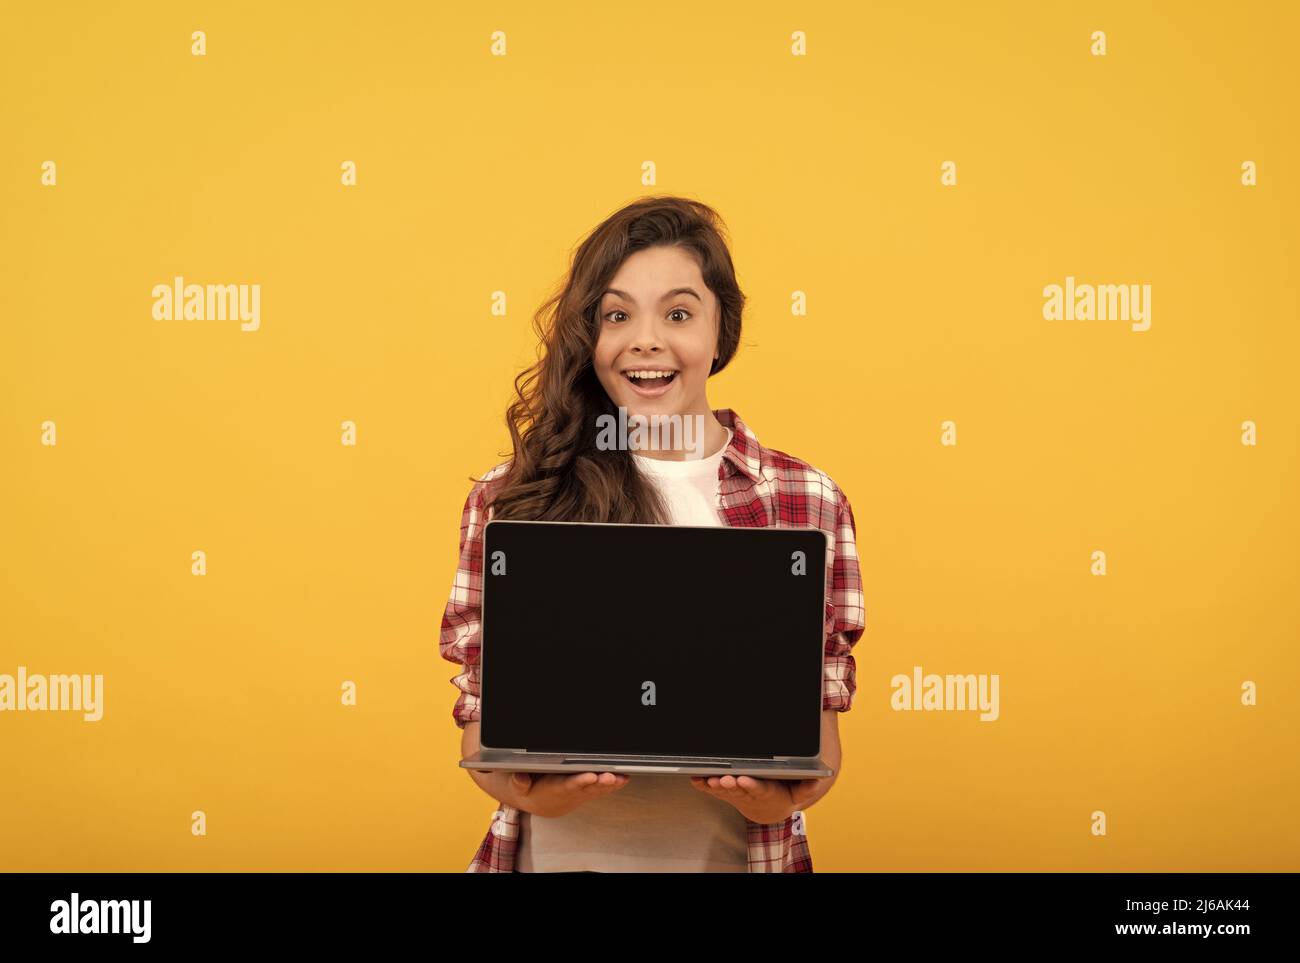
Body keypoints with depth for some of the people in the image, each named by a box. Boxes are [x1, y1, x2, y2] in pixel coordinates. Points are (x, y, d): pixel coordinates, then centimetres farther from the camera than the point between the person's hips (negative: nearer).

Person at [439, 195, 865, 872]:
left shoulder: (807, 501, -4)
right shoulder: (510, 498, -4)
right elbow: (478, 706, 0)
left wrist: (786, 795, -18)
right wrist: (523, 789, -19)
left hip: (727, 852, 1)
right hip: (555, 850, 0)